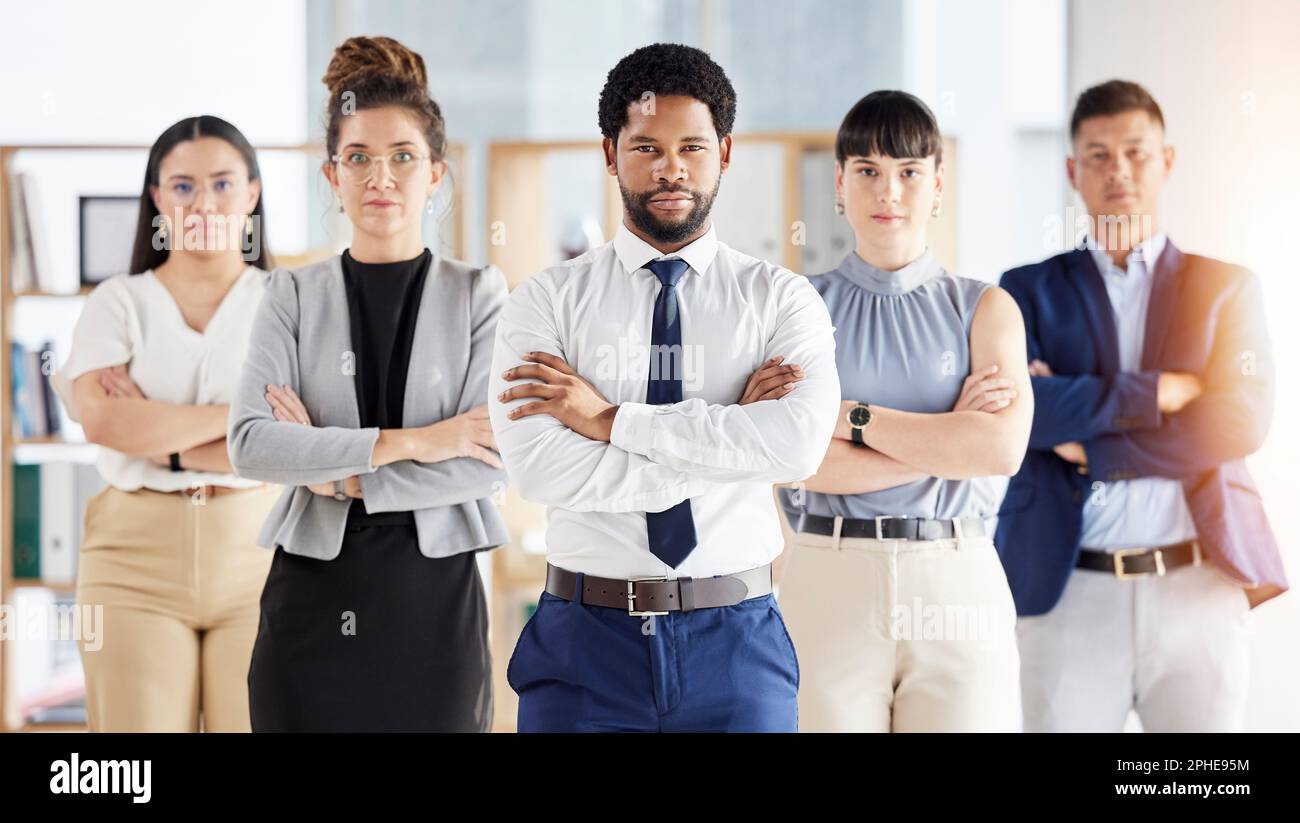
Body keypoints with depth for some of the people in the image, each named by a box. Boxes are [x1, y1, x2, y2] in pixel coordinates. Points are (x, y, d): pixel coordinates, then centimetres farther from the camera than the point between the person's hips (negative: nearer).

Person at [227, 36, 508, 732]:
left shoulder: (479, 295, 2)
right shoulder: (294, 296, 5)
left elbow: (489, 463, -9)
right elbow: (250, 443, -10)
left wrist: (339, 475, -11)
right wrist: (404, 442, -15)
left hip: (435, 598, -1)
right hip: (312, 596, 1)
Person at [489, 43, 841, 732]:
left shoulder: (782, 300, 2)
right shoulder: (546, 302, 1)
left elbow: (799, 442, -17)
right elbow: (540, 470, -14)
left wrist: (611, 418, -15)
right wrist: (730, 432, -12)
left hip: (735, 642, 0)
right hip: (588, 641, 0)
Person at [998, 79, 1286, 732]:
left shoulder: (1225, 288, 10)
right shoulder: (1029, 290, 10)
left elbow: (1240, 422, -6)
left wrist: (1089, 443, -8)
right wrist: (1160, 391, -12)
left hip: (1199, 590, 0)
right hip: (1067, 595, 0)